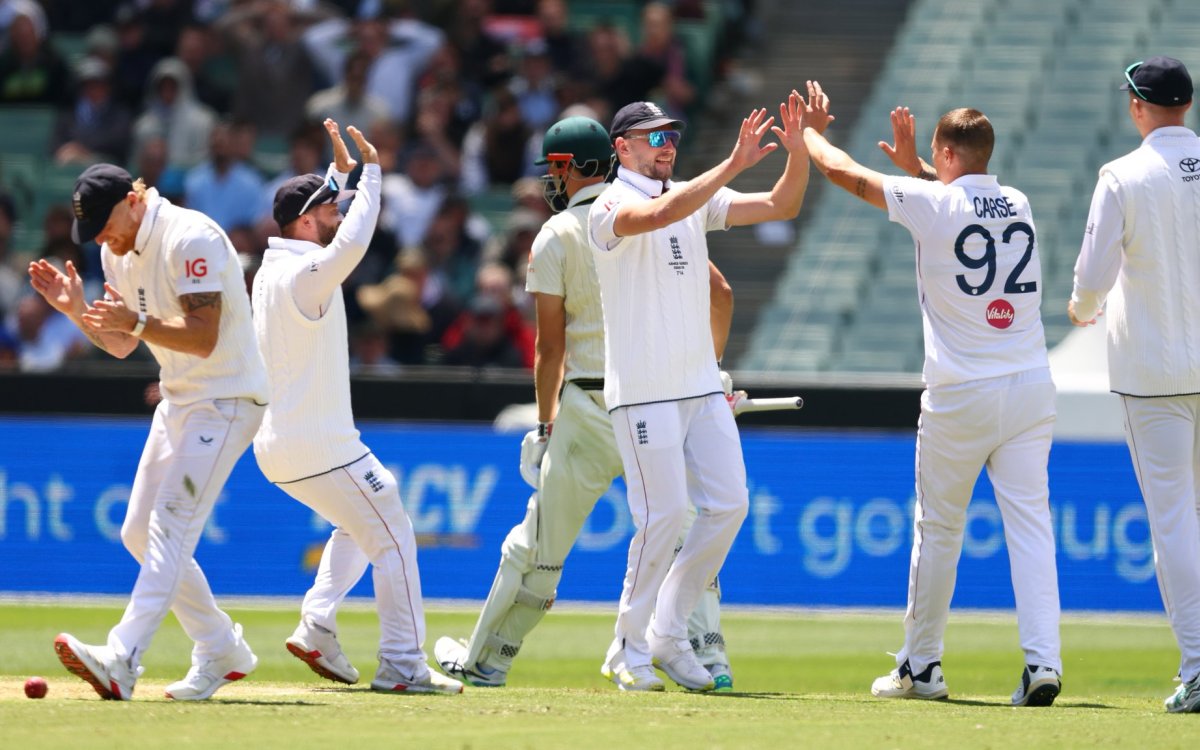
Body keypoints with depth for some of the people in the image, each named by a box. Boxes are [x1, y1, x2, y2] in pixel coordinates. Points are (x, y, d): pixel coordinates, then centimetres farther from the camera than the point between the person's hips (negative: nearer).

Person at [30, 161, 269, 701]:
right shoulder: (117, 251, 5)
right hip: (178, 401, 10)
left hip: (225, 401, -10)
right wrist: (76, 310, -6)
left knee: (170, 526, -20)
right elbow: (121, 345, 11)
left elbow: (203, 338, -27)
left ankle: (121, 661, -32)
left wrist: (137, 320, -39)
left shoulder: (190, 238, -22)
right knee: (139, 534, 9)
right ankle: (221, 651, 20)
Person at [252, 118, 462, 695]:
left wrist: (341, 171, 23)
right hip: (320, 447, -10)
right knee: (392, 538, -4)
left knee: (358, 523, 27)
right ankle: (402, 666, -7)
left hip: (276, 448, 10)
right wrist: (369, 172, -26)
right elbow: (352, 243, -36)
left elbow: (327, 231, 30)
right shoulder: (305, 274, -17)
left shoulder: (272, 268, 11)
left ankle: (316, 626, 14)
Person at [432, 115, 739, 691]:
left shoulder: (557, 235, -2)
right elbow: (719, 292, 4)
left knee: (541, 540, 7)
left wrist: (546, 421, 7)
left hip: (591, 407, -3)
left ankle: (485, 660, 18)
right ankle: (708, 657, -3)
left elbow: (550, 346, -3)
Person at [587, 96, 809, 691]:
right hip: (643, 391, -7)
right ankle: (629, 648, 3)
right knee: (664, 514, -10)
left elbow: (781, 205, 7)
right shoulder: (610, 207, -8)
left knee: (728, 504, 3)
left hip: (701, 386, 7)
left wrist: (797, 149, -11)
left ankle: (668, 635, 13)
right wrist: (734, 164, -35)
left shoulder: (696, 199, 14)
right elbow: (657, 215, -31)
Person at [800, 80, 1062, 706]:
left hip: (960, 397, -4)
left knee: (938, 527, 9)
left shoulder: (932, 202, -6)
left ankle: (921, 666, 18)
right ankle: (1042, 660, -16)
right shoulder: (1017, 203, 9)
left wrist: (810, 130, 24)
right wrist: (913, 164, 39)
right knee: (1029, 523, -1)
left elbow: (842, 170, 5)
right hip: (1031, 390, 4)